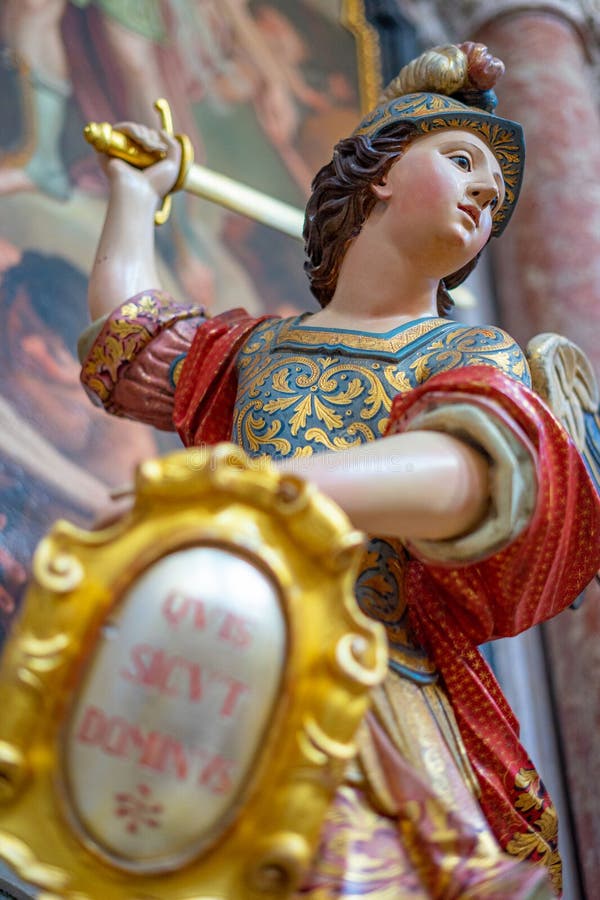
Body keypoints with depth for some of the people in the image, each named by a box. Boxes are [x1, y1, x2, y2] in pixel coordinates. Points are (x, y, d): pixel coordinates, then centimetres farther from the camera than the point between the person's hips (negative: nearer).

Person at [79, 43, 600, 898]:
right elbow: (125, 323, 36)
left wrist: (269, 489, -34)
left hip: (368, 713, -3)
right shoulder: (259, 348, 20)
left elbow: (474, 470, -16)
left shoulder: (477, 355, 7)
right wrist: (137, 188, 51)